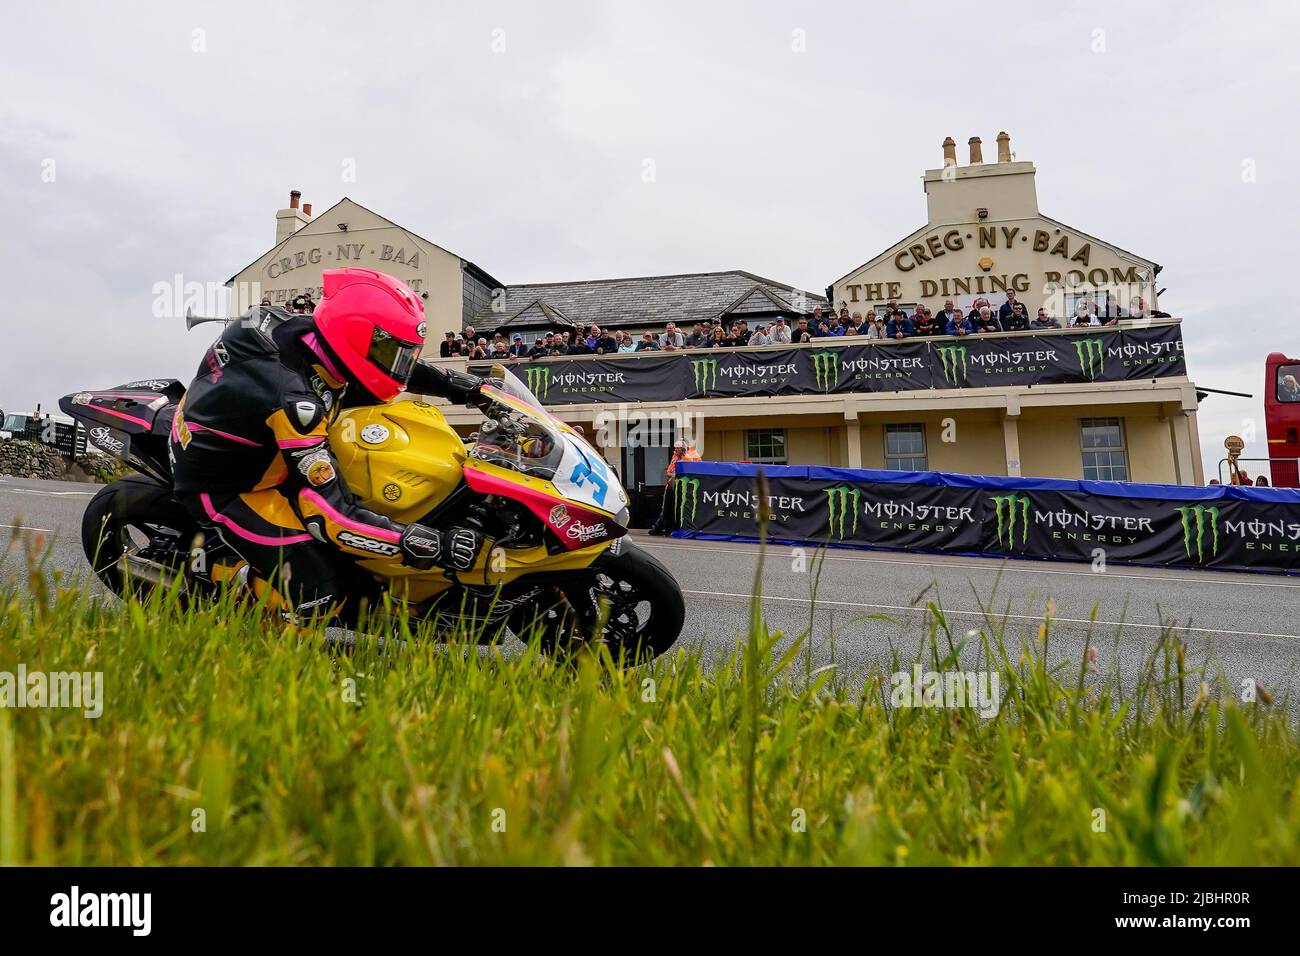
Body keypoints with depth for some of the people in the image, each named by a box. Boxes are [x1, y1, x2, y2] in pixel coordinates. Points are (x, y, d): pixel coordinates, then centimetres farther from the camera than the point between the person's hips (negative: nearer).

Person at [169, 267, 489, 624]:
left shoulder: (313, 333, -14)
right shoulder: (293, 401, -37)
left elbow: (382, 360, 9)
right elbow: (331, 516, -38)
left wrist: (455, 383, 2)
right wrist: (437, 545, -39)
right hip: (223, 488, -9)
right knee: (333, 600, -19)